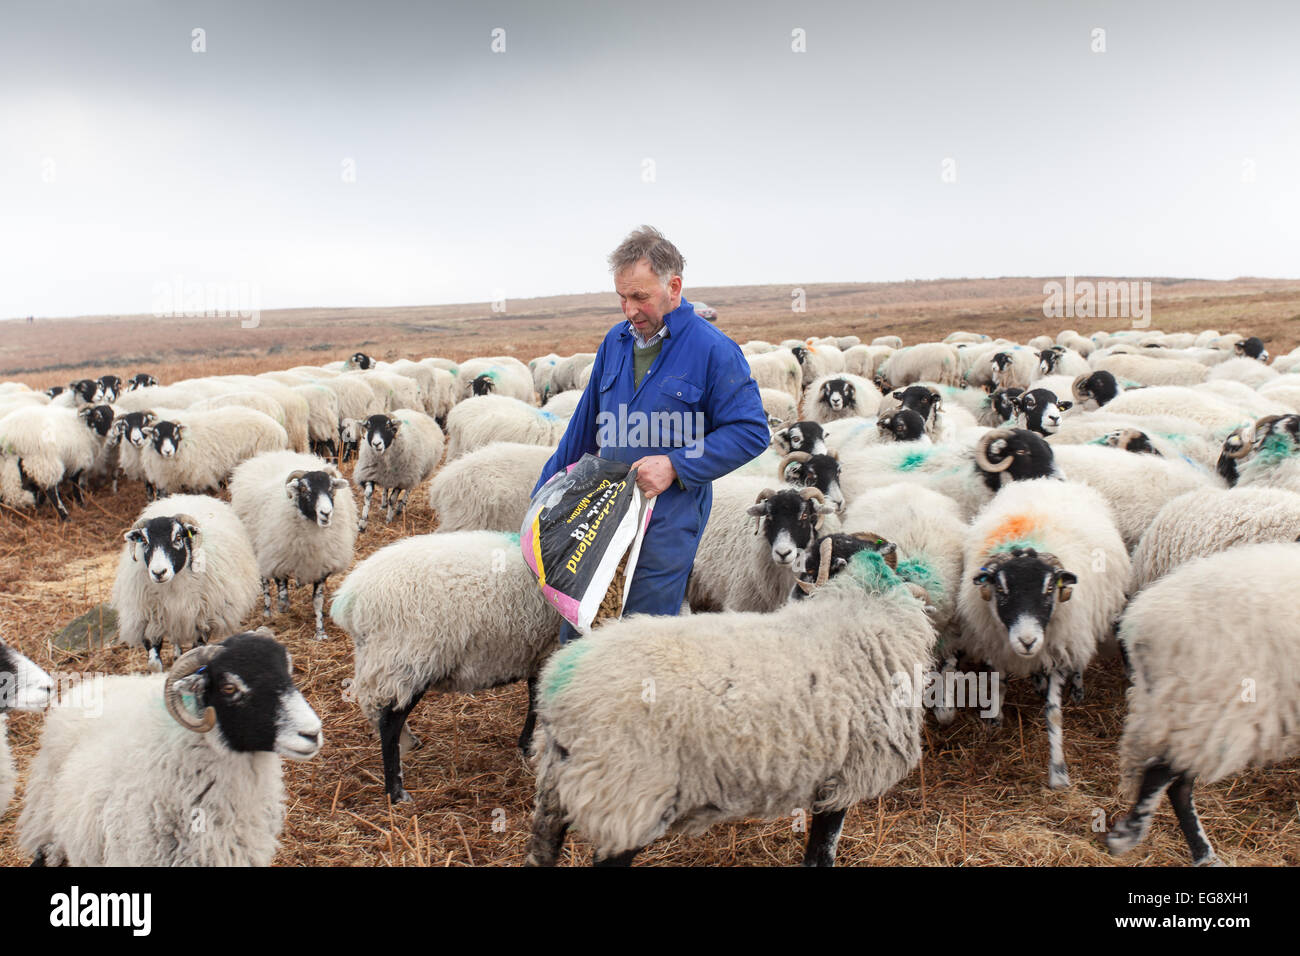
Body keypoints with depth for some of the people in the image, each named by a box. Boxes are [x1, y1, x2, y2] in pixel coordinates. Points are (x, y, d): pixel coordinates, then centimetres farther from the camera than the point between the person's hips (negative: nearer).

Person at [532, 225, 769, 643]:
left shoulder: (713, 350, -9)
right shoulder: (616, 341, 10)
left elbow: (751, 432, -11)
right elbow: (586, 424, 19)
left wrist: (675, 466, -19)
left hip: (669, 518, -6)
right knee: (576, 627, 10)